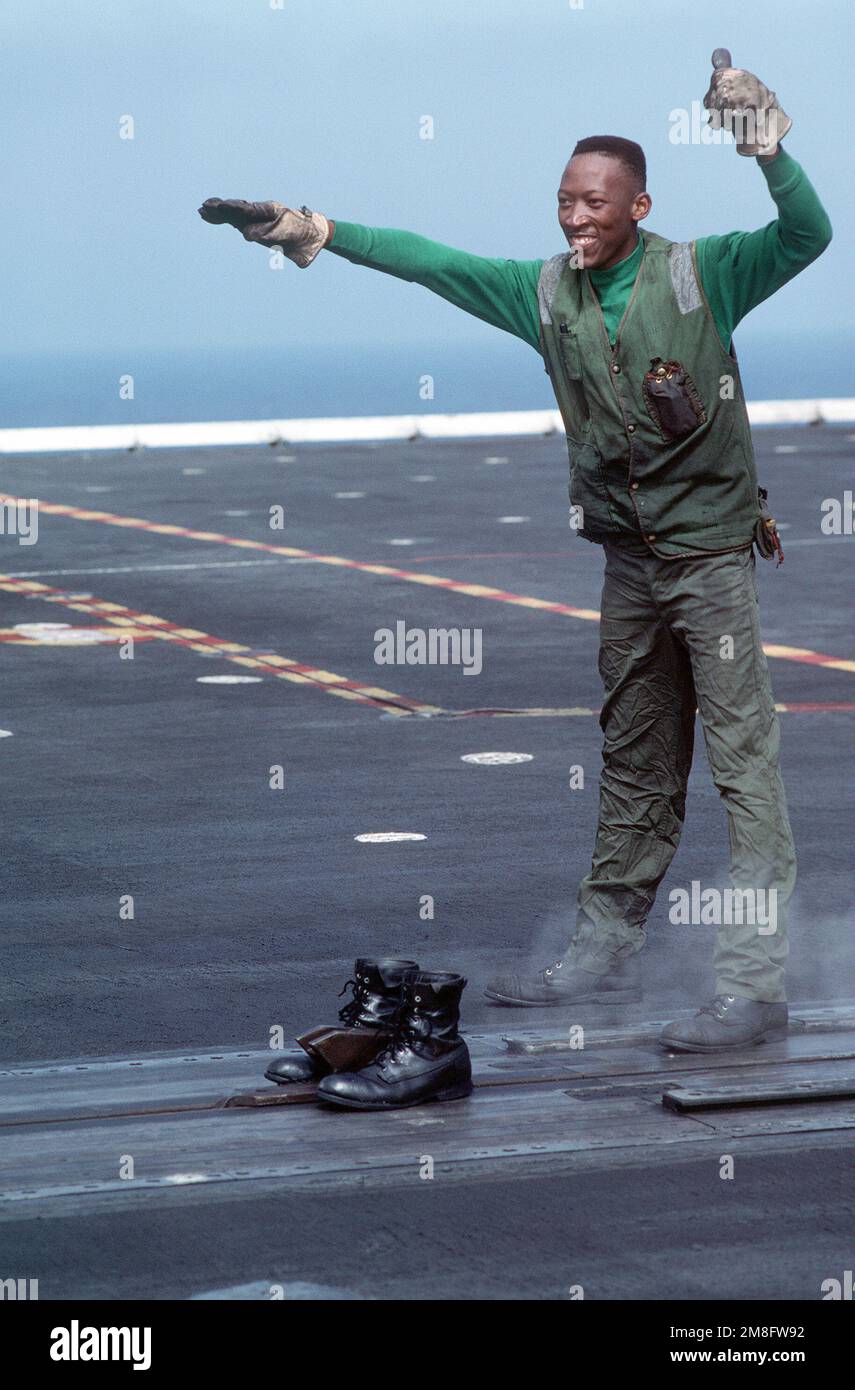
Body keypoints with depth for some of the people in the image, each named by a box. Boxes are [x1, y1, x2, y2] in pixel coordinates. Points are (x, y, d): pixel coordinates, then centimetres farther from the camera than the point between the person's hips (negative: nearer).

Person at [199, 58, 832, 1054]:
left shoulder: (701, 275, -12)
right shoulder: (546, 293, 3)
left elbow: (806, 235, -24)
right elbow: (429, 261, 9)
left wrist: (769, 147, -41)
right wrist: (308, 230, 6)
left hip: (715, 553, -6)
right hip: (630, 559, 6)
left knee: (744, 764, -9)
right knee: (633, 767, 15)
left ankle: (754, 989, -11)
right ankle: (603, 960, 24)